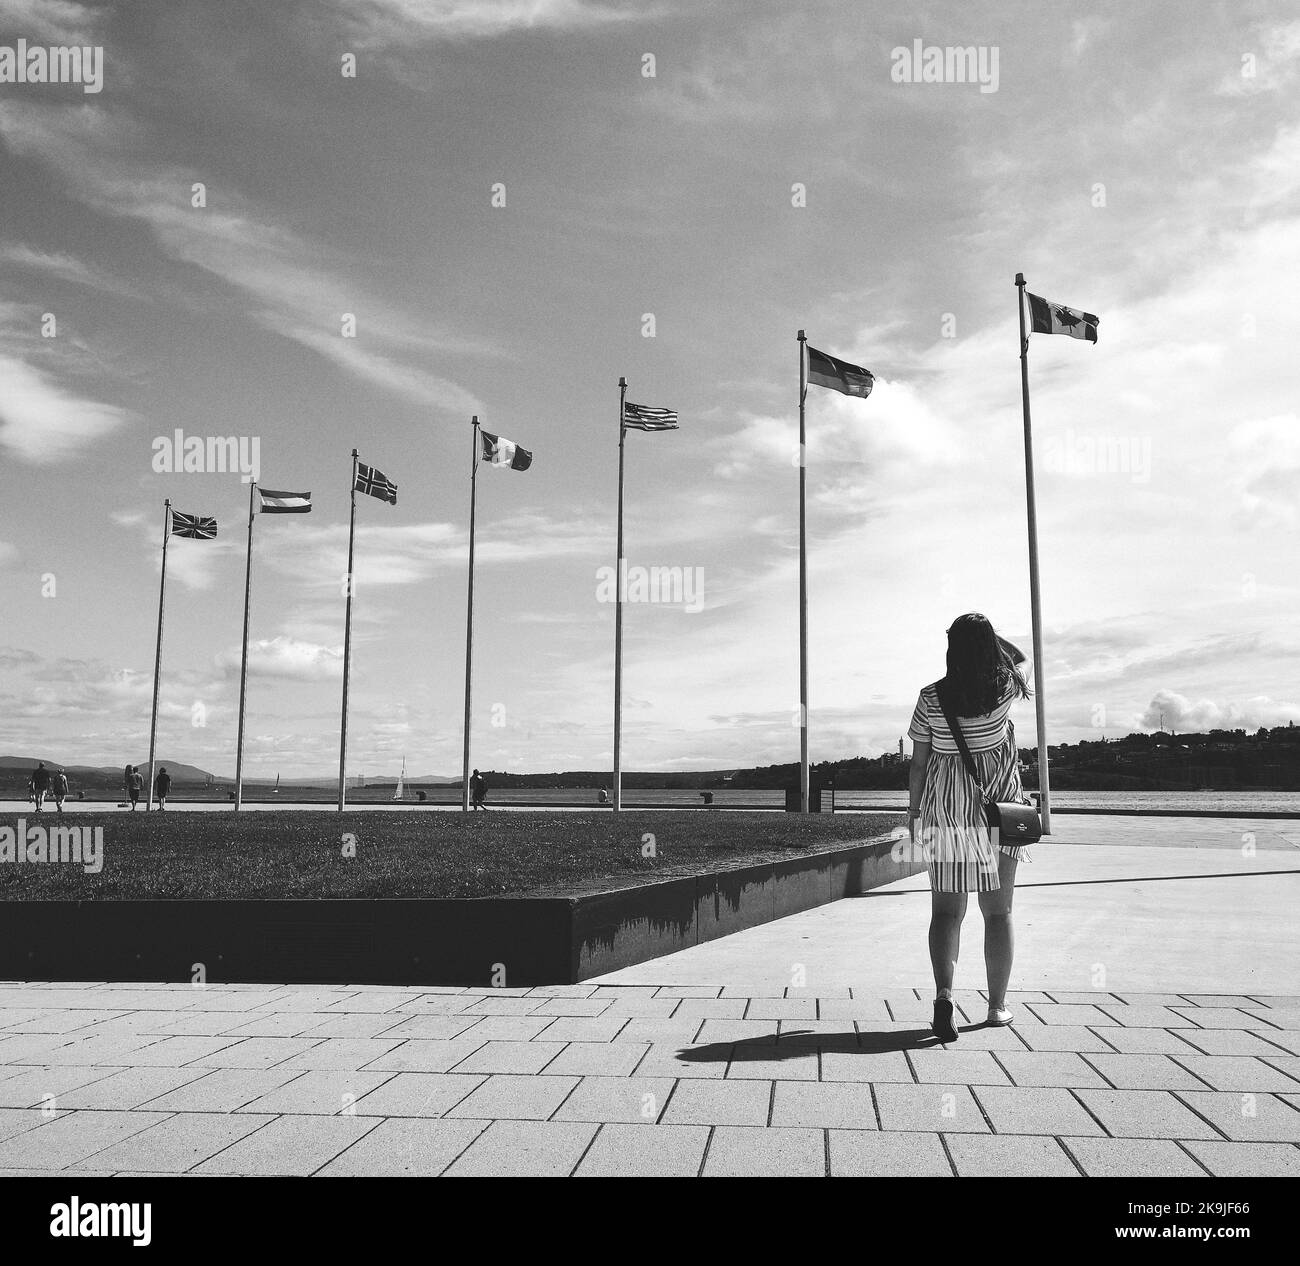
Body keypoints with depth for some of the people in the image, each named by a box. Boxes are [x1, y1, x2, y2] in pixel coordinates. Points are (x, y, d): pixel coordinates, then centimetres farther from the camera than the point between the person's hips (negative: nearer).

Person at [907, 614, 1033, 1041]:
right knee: (998, 910, 12)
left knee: (946, 909, 3)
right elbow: (1017, 661, 20)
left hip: (945, 809, -1)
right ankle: (997, 1005, 18)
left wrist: (913, 809, 8)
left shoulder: (932, 697, -8)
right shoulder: (1005, 688, -6)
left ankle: (944, 992, -18)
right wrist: (986, 636, 26)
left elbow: (918, 761, -2)